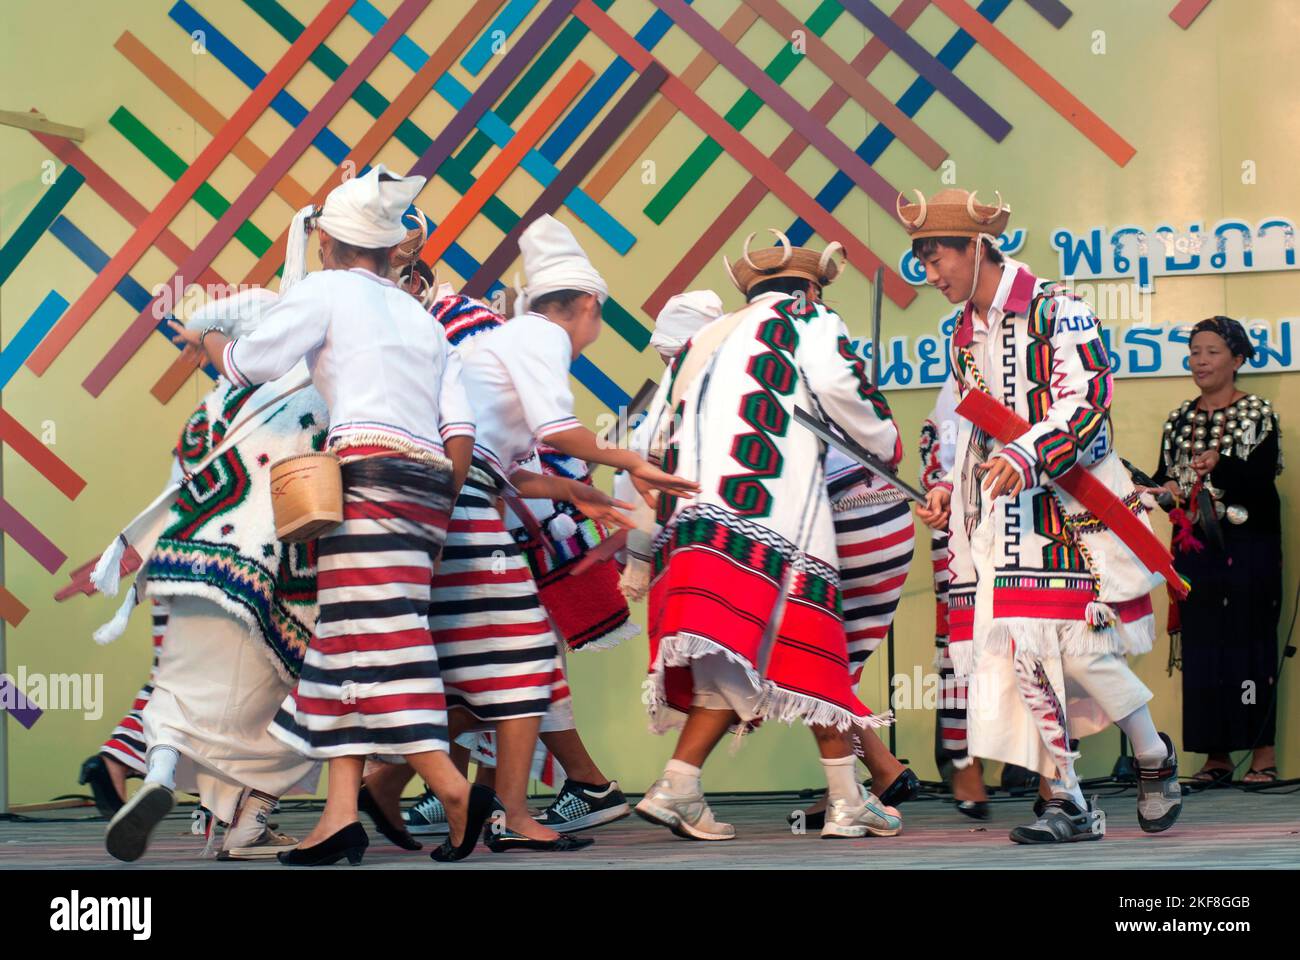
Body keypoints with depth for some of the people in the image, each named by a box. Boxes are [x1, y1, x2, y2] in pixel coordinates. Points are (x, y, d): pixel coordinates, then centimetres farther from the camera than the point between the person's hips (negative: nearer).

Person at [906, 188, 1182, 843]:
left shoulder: (1054, 310, -6)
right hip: (1005, 517, 7)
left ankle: (1156, 759, 13)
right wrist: (949, 490, 12)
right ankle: (1069, 804, 4)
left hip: (1072, 505, -7)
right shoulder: (965, 337, 18)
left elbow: (1089, 401, -17)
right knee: (1021, 650, -2)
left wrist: (1026, 458, -29)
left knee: (1077, 647, -13)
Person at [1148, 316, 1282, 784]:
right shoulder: (1180, 419, 14)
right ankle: (1217, 756, 8)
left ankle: (1263, 753, -1)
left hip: (1246, 548, -5)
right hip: (1194, 548, 5)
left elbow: (1262, 480, -13)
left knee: (1249, 641, -6)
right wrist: (1163, 487, -7)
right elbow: (1165, 477, 16)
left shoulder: (1257, 413, -2)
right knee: (1200, 648, 3)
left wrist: (1220, 466, -30)